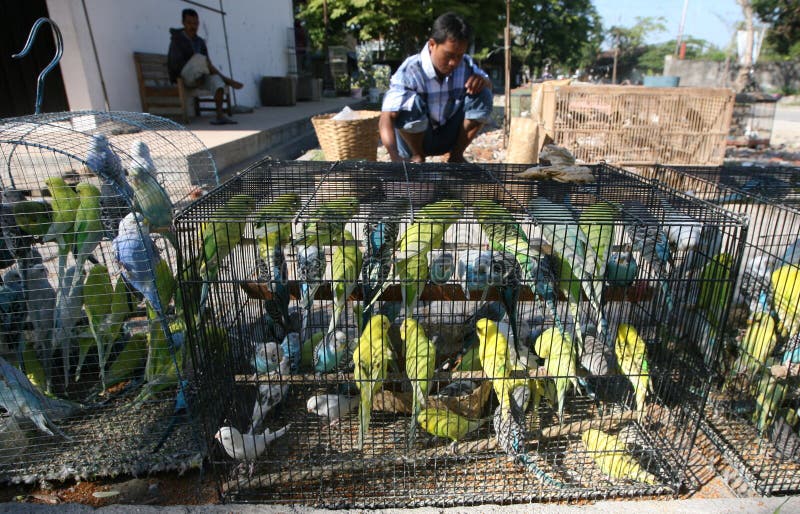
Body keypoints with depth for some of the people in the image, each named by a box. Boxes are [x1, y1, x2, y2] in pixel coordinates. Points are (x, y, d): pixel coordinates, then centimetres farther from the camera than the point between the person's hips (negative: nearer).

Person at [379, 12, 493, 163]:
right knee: (411, 101, -34)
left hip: (448, 136, 4)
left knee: (482, 95, -16)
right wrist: (395, 157, -54)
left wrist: (482, 80, -20)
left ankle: (456, 154, -1)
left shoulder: (465, 65, -12)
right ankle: (418, 157, -9)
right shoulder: (410, 71, -27)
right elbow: (387, 118, -37)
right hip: (413, 138, -4)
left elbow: (488, 87, 7)